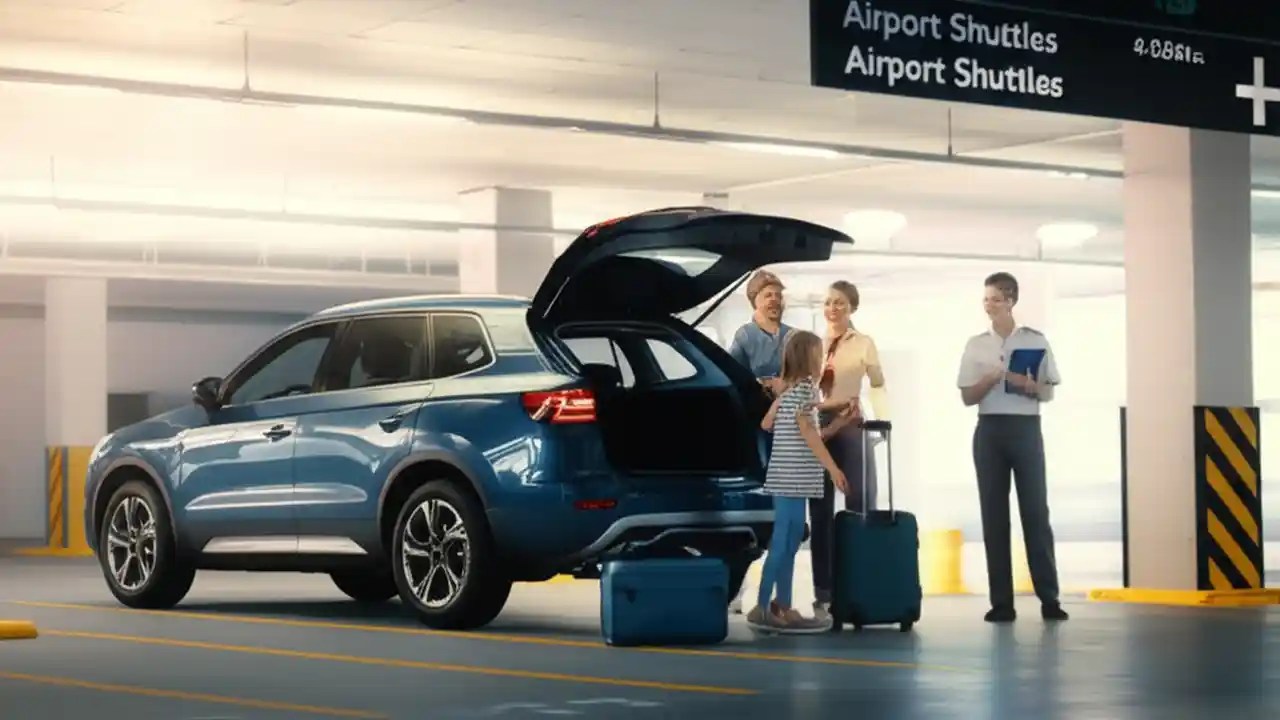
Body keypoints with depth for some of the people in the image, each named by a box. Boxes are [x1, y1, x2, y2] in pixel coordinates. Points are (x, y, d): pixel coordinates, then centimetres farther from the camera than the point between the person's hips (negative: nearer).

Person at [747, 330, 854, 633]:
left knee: (789, 541, 9)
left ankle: (783, 608, 10)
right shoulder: (803, 387, -8)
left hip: (788, 476, 9)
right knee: (783, 542, -9)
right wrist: (832, 467, -15)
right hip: (793, 477, -9)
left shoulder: (787, 388, 17)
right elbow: (806, 430, -14)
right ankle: (762, 608, -10)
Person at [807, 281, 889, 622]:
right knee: (821, 513, 4)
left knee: (860, 509, -2)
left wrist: (882, 420, -8)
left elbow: (878, 385, 2)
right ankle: (823, 594, 7)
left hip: (852, 428, -3)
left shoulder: (863, 343, 5)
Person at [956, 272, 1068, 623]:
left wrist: (1027, 385, -17)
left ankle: (1049, 598, -1)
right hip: (989, 430, 2)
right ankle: (1001, 601, 3)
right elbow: (968, 397, 5)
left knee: (1035, 510, -4)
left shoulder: (1036, 341, 4)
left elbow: (1048, 392, 4)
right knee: (993, 514, 0)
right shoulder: (976, 344, 8)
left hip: (1025, 428, -2)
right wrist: (991, 379, -13)